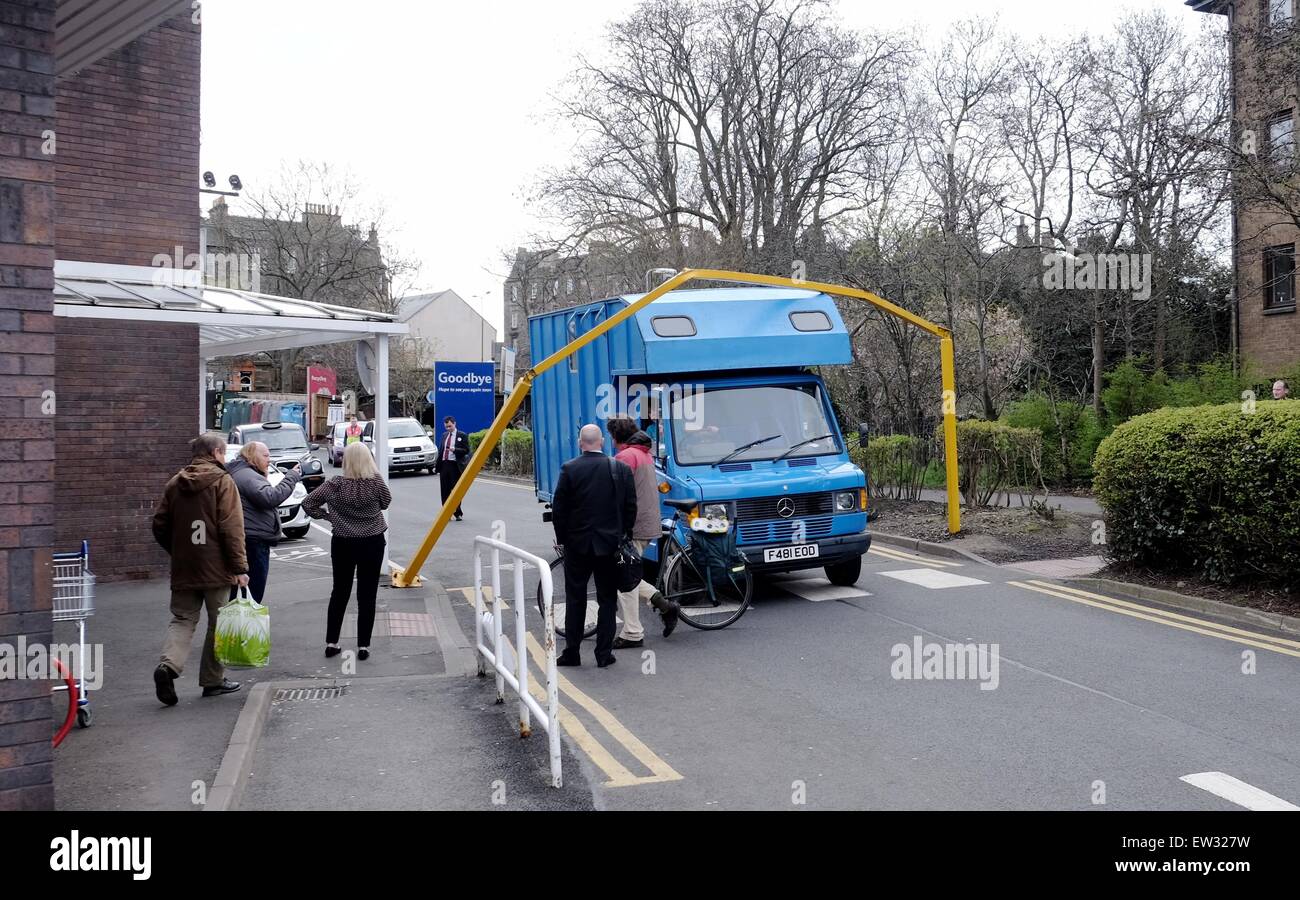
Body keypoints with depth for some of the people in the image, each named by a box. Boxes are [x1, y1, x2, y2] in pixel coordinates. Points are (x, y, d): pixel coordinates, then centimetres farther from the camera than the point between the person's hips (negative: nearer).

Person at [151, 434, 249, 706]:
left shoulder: (175, 483, 10)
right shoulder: (222, 481, -8)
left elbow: (160, 526, 10)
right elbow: (232, 529, -14)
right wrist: (239, 566, -12)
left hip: (183, 570, 5)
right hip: (216, 570, -5)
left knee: (182, 620, 11)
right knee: (218, 623, 7)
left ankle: (169, 665, -12)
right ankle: (213, 680, 13)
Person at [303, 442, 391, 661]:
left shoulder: (335, 484, -9)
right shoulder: (376, 482, -13)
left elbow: (307, 504, -6)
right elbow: (385, 503, 5)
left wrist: (326, 515, 6)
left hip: (342, 543, 1)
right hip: (372, 543, -1)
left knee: (340, 592, 14)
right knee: (367, 595, 5)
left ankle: (331, 643, 19)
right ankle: (363, 646, 6)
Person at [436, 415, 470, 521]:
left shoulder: (462, 436, -1)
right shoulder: (444, 435, 17)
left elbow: (466, 450, -7)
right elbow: (441, 451, 19)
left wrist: (455, 450, -22)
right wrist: (438, 466, 14)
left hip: (455, 465, -5)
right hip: (444, 464, 6)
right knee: (445, 491, 6)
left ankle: (458, 513, 6)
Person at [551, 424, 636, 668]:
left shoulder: (569, 469, -8)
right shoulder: (621, 469, -3)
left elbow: (558, 508, -5)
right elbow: (631, 507, 0)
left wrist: (561, 538, 6)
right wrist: (624, 535, 11)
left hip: (577, 543, -1)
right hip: (610, 544, 1)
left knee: (575, 599, 9)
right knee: (607, 599, 8)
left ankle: (572, 652, 13)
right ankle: (604, 654, 10)